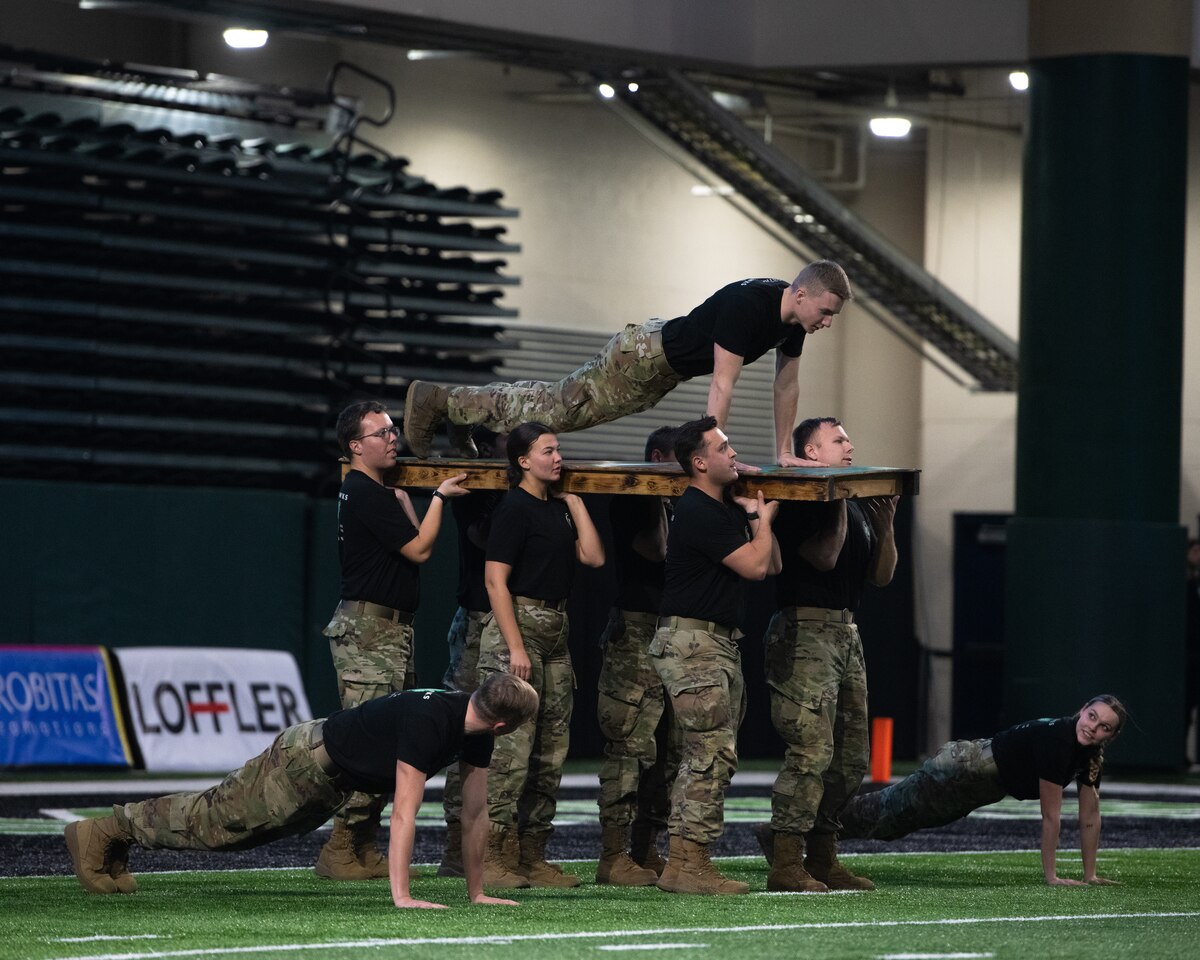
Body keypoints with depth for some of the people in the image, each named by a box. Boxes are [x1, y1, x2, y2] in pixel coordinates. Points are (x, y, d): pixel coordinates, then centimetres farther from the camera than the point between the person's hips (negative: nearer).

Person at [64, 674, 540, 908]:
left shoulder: (476, 732, -10)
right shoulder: (428, 721, -37)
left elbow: (474, 813, -1)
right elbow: (404, 814, -40)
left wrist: (476, 892, -2)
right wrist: (401, 896, -42)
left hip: (331, 784, 9)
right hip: (306, 759, -9)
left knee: (230, 827, 21)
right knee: (215, 818, 4)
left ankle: (120, 831, 34)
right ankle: (103, 831, 20)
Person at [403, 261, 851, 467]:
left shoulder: (794, 317, -5)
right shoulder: (747, 304, -33)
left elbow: (786, 383, 7)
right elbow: (722, 383, -35)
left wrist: (785, 450, 7)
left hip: (663, 370, 9)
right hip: (643, 354, -9)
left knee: (559, 406, 18)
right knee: (557, 407, -2)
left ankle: (458, 408, 30)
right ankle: (436, 401, 7)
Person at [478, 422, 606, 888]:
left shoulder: (558, 507, 15)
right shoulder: (514, 508, -9)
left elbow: (593, 557, 7)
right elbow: (495, 580, -14)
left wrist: (575, 501, 8)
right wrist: (515, 647, -19)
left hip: (557, 629, 9)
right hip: (519, 624, -9)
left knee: (552, 747, 8)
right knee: (513, 744, -12)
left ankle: (533, 855, 13)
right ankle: (492, 855, -11)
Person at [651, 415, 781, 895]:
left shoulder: (727, 509, 17)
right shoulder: (698, 513, -15)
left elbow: (772, 565, 19)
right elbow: (754, 565, -17)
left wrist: (757, 515, 7)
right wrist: (764, 518, 0)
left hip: (721, 642, 11)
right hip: (691, 643, -11)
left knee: (703, 758, 10)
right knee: (713, 755, -14)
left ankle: (683, 861, 12)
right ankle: (687, 862, -14)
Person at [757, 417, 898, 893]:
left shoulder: (858, 507, 20)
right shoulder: (795, 501, -6)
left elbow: (882, 575, 18)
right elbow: (825, 556, -18)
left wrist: (885, 522, 7)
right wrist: (840, 502, -12)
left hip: (845, 632, 9)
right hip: (804, 631, -9)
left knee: (852, 755, 8)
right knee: (812, 750, -16)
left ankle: (822, 858, 14)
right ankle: (785, 865, -16)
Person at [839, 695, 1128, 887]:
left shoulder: (1093, 753, -11)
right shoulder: (1057, 738, -34)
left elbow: (1090, 816, -3)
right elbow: (1050, 815, -31)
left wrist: (1090, 875, -5)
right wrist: (1051, 876, -27)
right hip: (959, 770, -8)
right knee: (881, 812, 12)